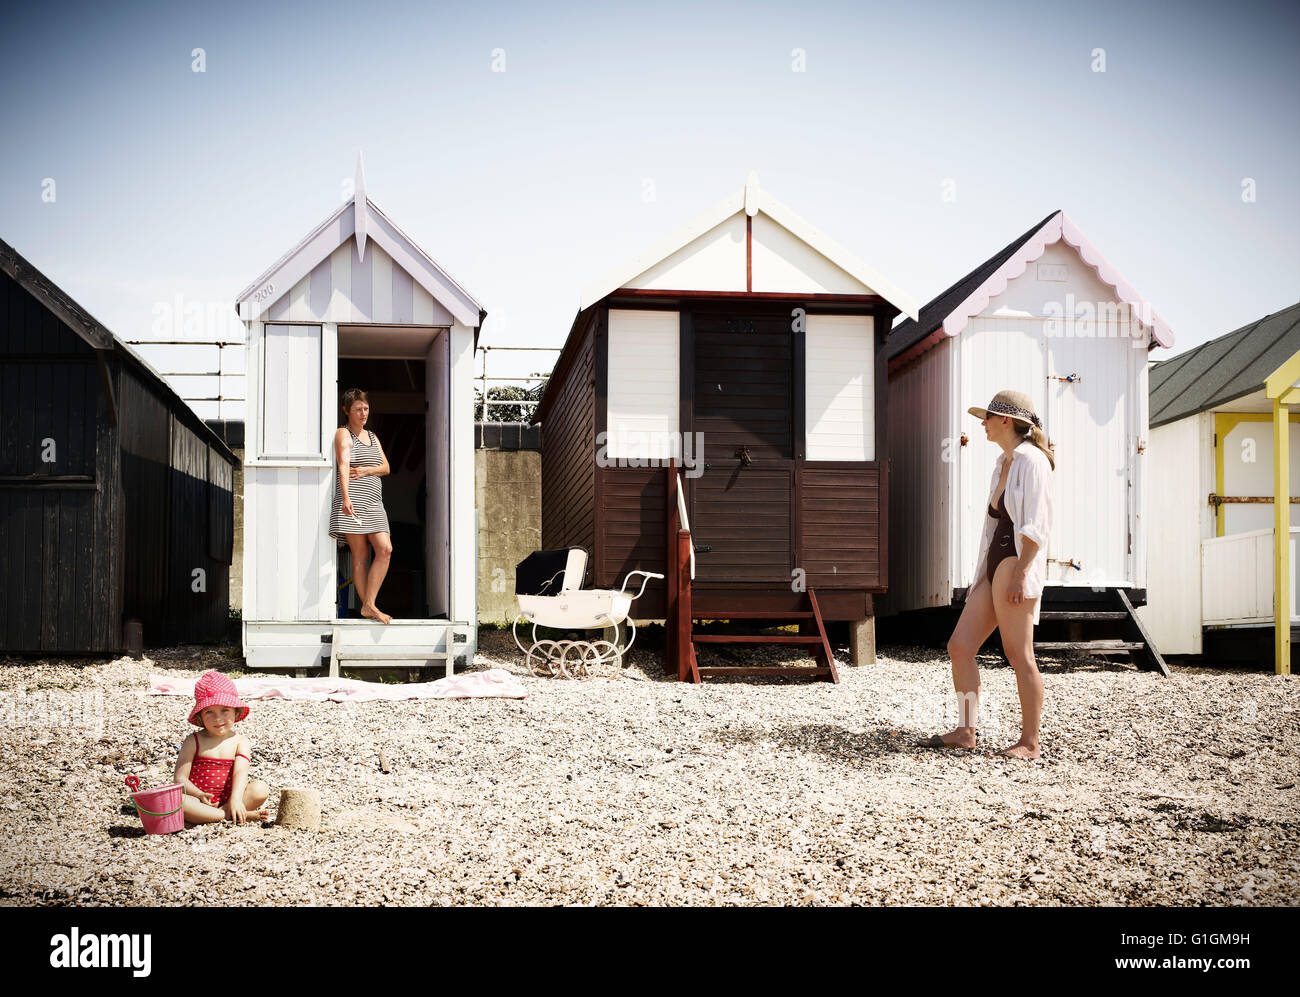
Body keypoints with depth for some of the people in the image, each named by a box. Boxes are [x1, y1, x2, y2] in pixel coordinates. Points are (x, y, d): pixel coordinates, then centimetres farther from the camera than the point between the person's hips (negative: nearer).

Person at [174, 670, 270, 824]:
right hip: (201, 802, -1)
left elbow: (240, 772, -12)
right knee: (176, 800, -35)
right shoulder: (194, 741, 1)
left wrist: (236, 798, -31)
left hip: (228, 799, 1)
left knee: (261, 789, -20)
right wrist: (199, 795, -23)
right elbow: (180, 778, -4)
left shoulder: (239, 741, 4)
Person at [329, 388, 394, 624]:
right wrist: (346, 497, -32)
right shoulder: (343, 434, -1)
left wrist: (365, 470, -7)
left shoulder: (372, 436, 21)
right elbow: (343, 466, -17)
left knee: (385, 549, -7)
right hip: (353, 501, -6)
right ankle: (368, 607, -3)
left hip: (373, 502, 6)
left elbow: (386, 467, 14)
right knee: (360, 555, -5)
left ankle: (369, 605, -5)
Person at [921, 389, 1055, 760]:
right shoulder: (1003, 463, 21)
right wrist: (981, 577, 22)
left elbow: (1037, 524, -16)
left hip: (1017, 564, -9)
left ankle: (1031, 741, 3)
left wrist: (1020, 573, -23)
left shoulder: (1031, 460, -8)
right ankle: (965, 732, 8)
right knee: (960, 647, 3)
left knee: (1019, 654, -5)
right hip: (994, 567, 9)